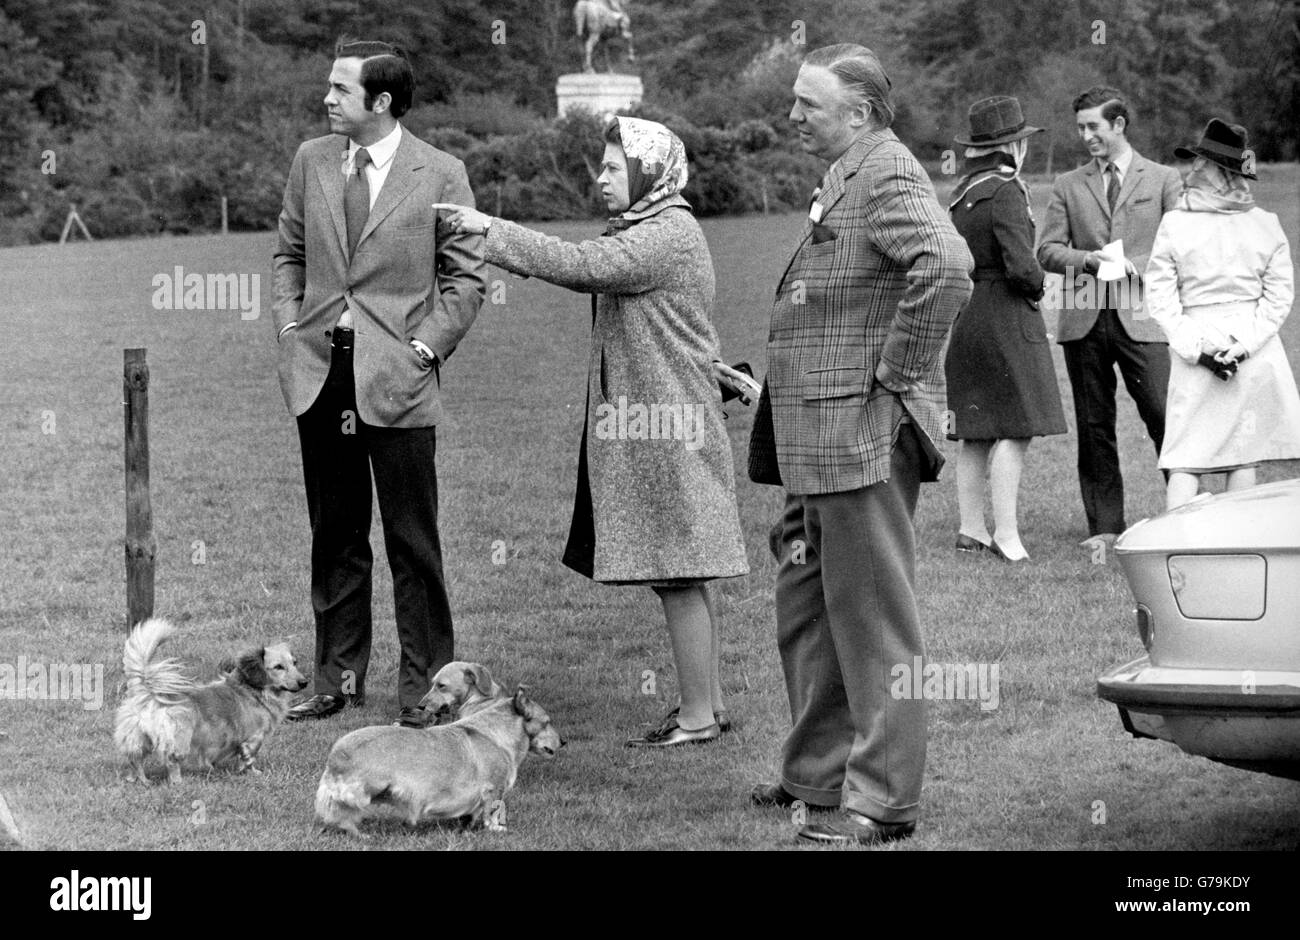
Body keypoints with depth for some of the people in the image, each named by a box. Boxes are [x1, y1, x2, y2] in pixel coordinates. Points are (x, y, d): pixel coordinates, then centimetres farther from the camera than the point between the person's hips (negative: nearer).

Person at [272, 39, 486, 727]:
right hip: (319, 371, 4)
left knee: (412, 543, -1)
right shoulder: (311, 161, 9)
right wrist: (291, 328, 7)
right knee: (335, 538, 11)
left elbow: (466, 279, 1)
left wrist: (424, 348, -8)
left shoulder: (440, 175, -4)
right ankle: (338, 680, 20)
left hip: (396, 380, -4)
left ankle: (424, 690, 7)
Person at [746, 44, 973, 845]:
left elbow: (947, 269, -30)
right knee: (807, 608, 18)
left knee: (871, 617, -5)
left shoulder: (887, 175, -14)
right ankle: (818, 772, 29)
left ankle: (884, 800, 0)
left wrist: (896, 373, -23)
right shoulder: (844, 179, 18)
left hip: (864, 434, -11)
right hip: (818, 442, 11)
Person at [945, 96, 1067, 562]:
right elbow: (1020, 266, -22)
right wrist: (1037, 284, -1)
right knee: (1015, 429, -6)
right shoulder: (1004, 192, -15)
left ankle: (970, 528, 16)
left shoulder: (962, 191, 11)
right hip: (1005, 316, -9)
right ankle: (1006, 533, -7)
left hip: (965, 315, 9)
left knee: (975, 431, 12)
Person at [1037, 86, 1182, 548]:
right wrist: (1089, 259, -9)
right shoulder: (1068, 185, 13)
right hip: (1085, 320, 3)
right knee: (1094, 428, 5)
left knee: (1165, 419, -9)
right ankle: (1105, 525, 11)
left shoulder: (1163, 180, 8)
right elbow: (1048, 251, 9)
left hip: (1140, 318, -2)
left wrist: (1137, 267, -10)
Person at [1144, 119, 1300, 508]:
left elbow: (1159, 298, -6)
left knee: (1185, 459, 2)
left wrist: (1196, 349, -7)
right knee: (1244, 455, 8)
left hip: (1196, 344, -1)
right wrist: (1244, 344, -7)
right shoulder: (1265, 224, -2)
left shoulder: (1174, 224, -5)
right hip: (1257, 354, 1)